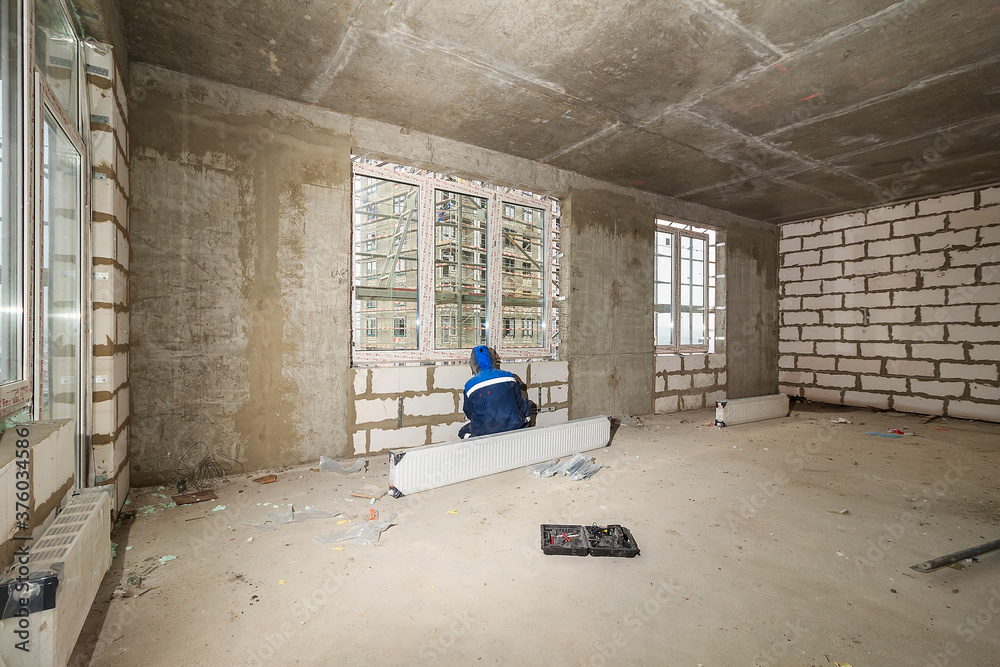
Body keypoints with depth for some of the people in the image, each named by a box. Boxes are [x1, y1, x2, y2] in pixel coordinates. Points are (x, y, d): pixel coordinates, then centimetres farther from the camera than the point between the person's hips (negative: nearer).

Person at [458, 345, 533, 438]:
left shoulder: (470, 385, -5)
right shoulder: (509, 376, -2)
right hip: (513, 427, 1)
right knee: (526, 405, 29)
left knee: (463, 432, 31)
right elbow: (519, 402, 8)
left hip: (483, 432, -1)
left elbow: (469, 414, 8)